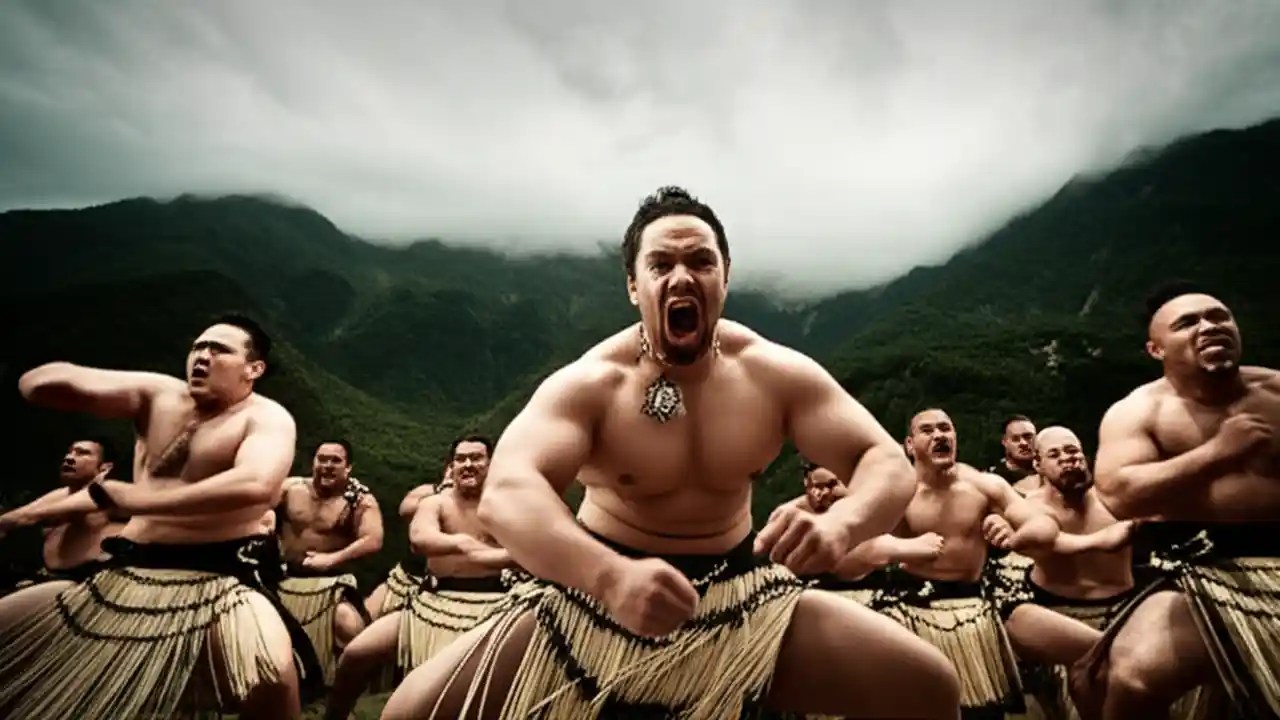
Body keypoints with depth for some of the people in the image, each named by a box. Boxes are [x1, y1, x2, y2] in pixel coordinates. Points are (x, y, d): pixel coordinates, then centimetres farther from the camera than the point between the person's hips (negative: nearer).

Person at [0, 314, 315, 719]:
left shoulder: (268, 417, -6)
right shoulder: (159, 394, 9)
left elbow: (255, 485, -29)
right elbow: (36, 384, 5)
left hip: (218, 582, -6)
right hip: (125, 577, 7)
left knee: (271, 672, -35)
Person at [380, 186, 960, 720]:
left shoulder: (776, 373, -6)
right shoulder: (587, 383, -15)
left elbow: (886, 461, -8)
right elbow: (504, 495, -29)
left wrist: (840, 524, -32)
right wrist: (612, 576, -46)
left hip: (738, 596, 2)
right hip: (594, 596, -1)